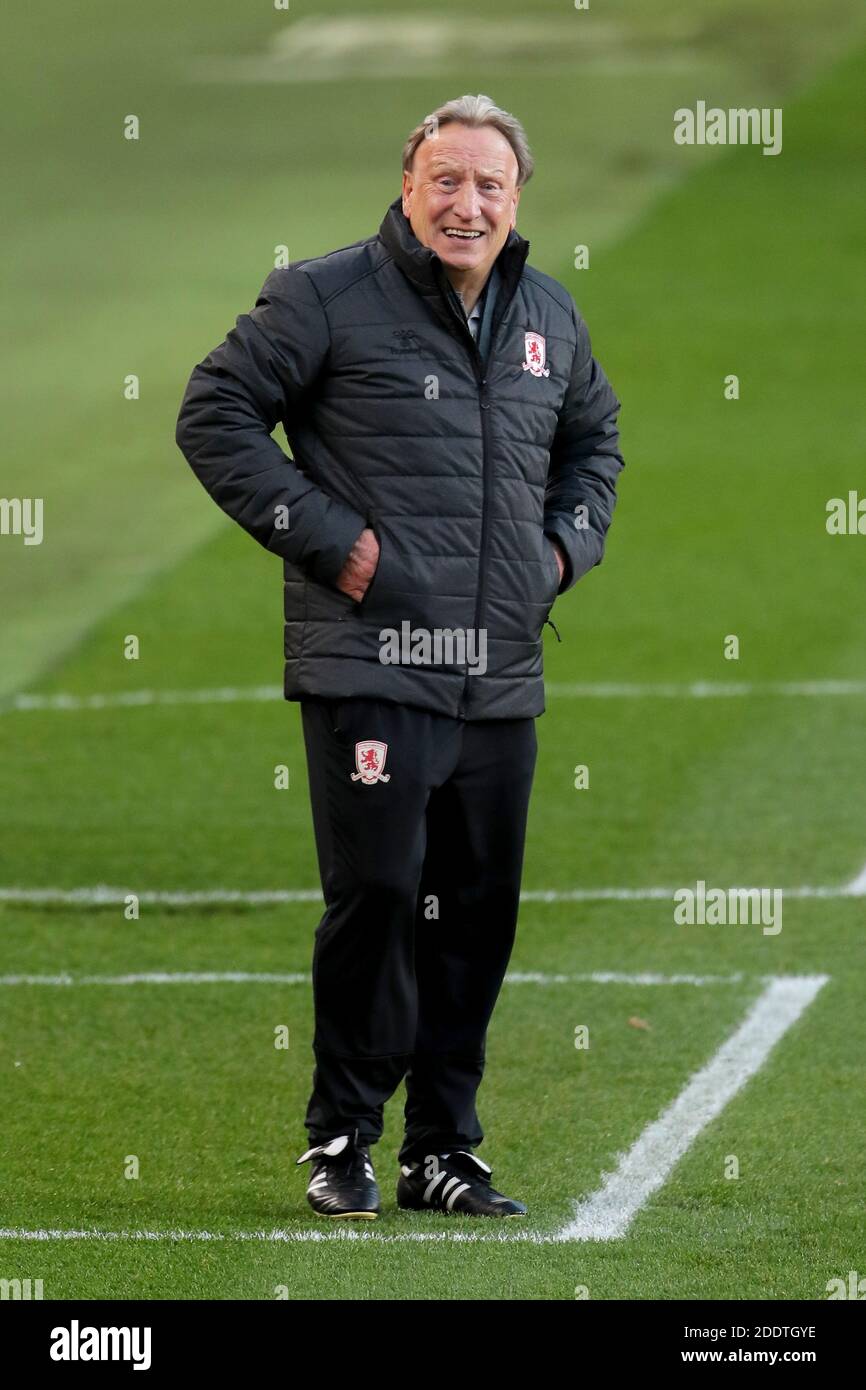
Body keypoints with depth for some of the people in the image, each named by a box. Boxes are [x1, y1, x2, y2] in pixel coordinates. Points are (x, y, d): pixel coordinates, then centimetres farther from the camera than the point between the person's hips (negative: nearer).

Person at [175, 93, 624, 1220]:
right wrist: (325, 537, -10)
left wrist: (566, 545, 13)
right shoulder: (328, 299, -5)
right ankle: (342, 1143, 4)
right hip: (370, 667, -6)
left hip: (502, 679, 6)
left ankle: (443, 1148, 17)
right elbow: (214, 415, -4)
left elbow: (595, 439, 31)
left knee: (480, 913, 7)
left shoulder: (551, 319, 14)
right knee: (376, 896, -9)